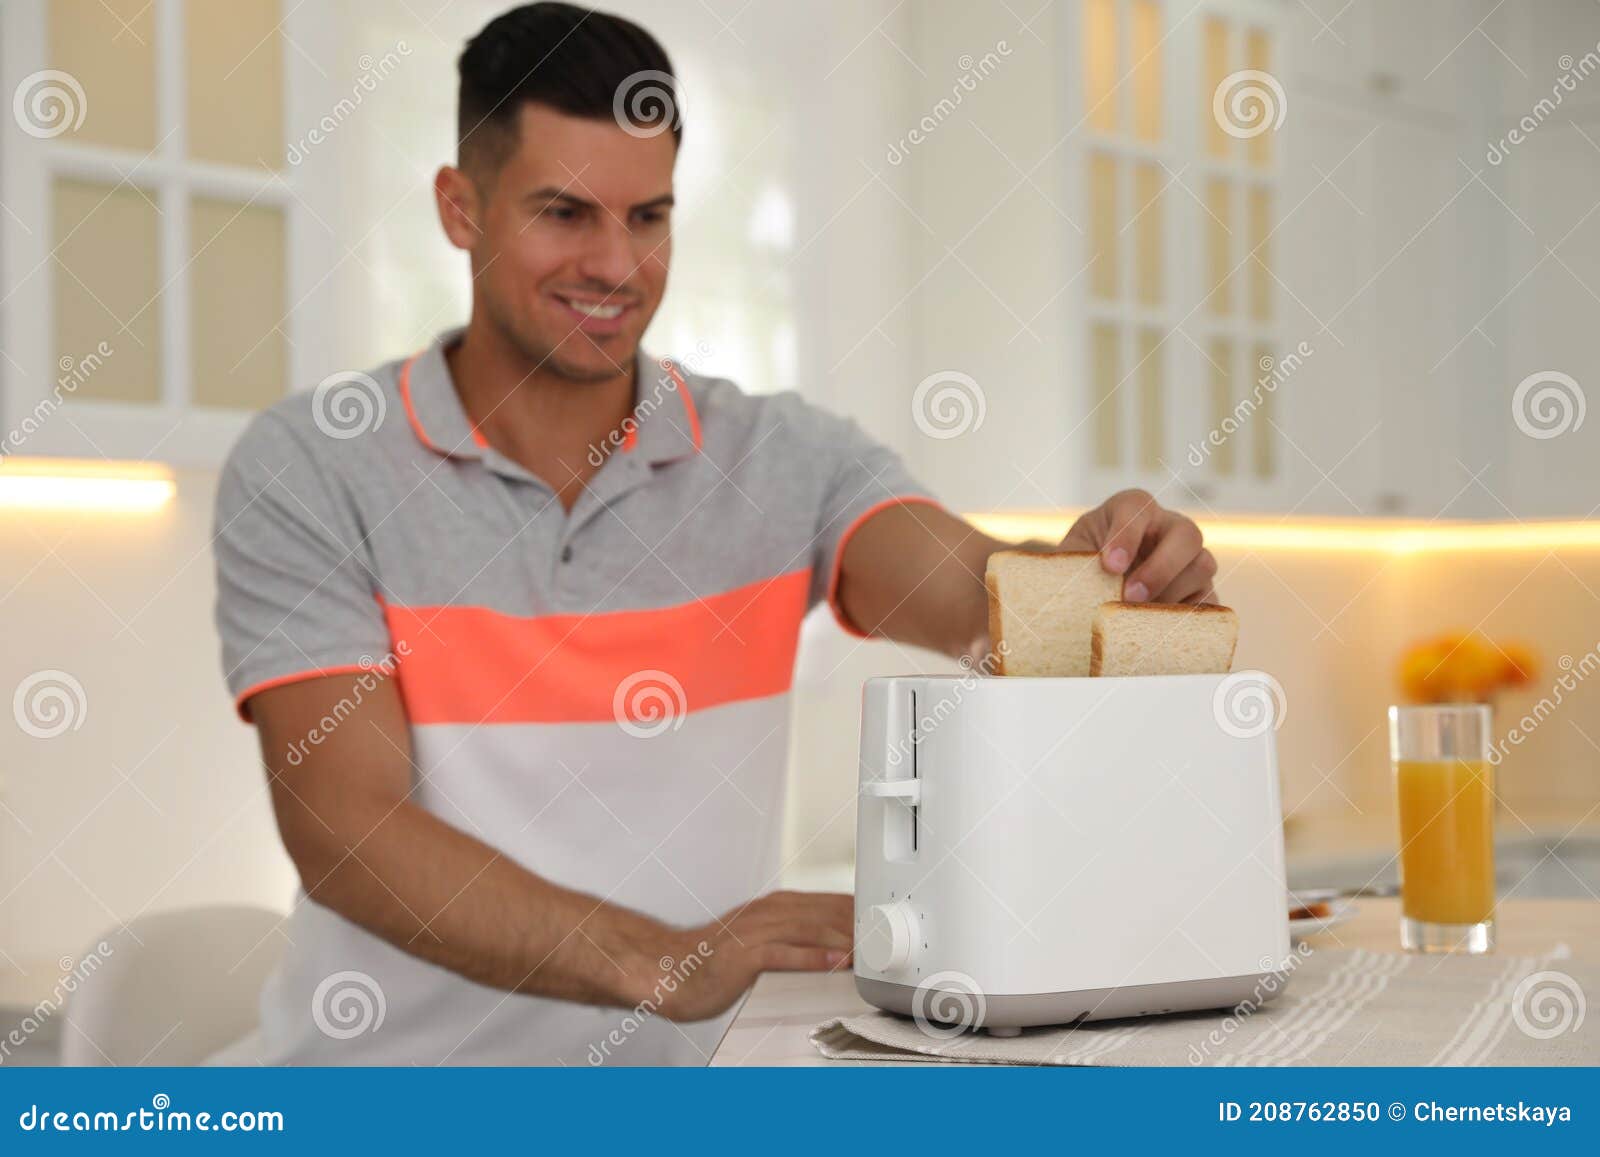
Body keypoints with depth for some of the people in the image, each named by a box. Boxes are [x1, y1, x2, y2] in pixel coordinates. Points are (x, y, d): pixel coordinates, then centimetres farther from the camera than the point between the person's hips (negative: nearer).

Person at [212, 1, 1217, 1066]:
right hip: (396, 1063, -2)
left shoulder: (781, 460, 3)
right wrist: (656, 961, -25)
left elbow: (976, 594, -13)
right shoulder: (308, 470, -5)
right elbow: (344, 826, -13)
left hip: (683, 1064, 2)